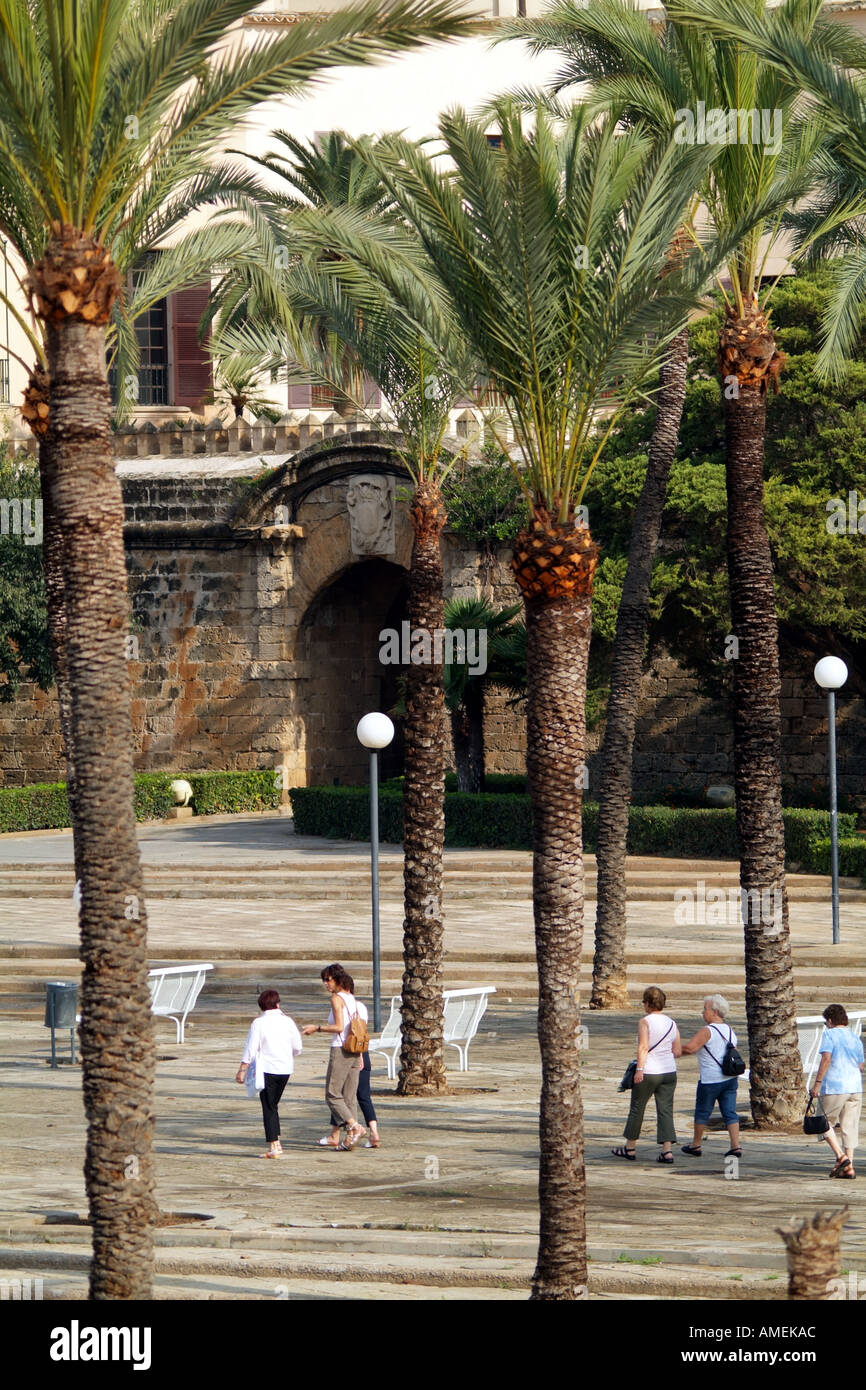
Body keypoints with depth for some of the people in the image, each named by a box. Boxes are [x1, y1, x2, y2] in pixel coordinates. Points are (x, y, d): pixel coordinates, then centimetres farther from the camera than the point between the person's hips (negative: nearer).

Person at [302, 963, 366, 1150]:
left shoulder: (337, 998, -10)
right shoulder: (352, 999, 13)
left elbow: (339, 1027, -18)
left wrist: (317, 1028, -7)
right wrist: (360, 1056, 17)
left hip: (340, 1050, -8)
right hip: (355, 1051, 8)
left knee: (333, 1094, -2)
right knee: (349, 1097, 7)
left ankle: (355, 1127, -15)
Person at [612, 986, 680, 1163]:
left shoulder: (645, 1022, -10)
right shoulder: (672, 1024, 7)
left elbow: (643, 1047, -20)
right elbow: (677, 1052, 9)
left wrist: (639, 1069, -22)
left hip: (648, 1073, -5)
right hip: (669, 1072, 5)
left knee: (637, 1109, 10)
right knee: (665, 1110, 5)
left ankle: (629, 1148, 22)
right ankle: (667, 1150, -6)